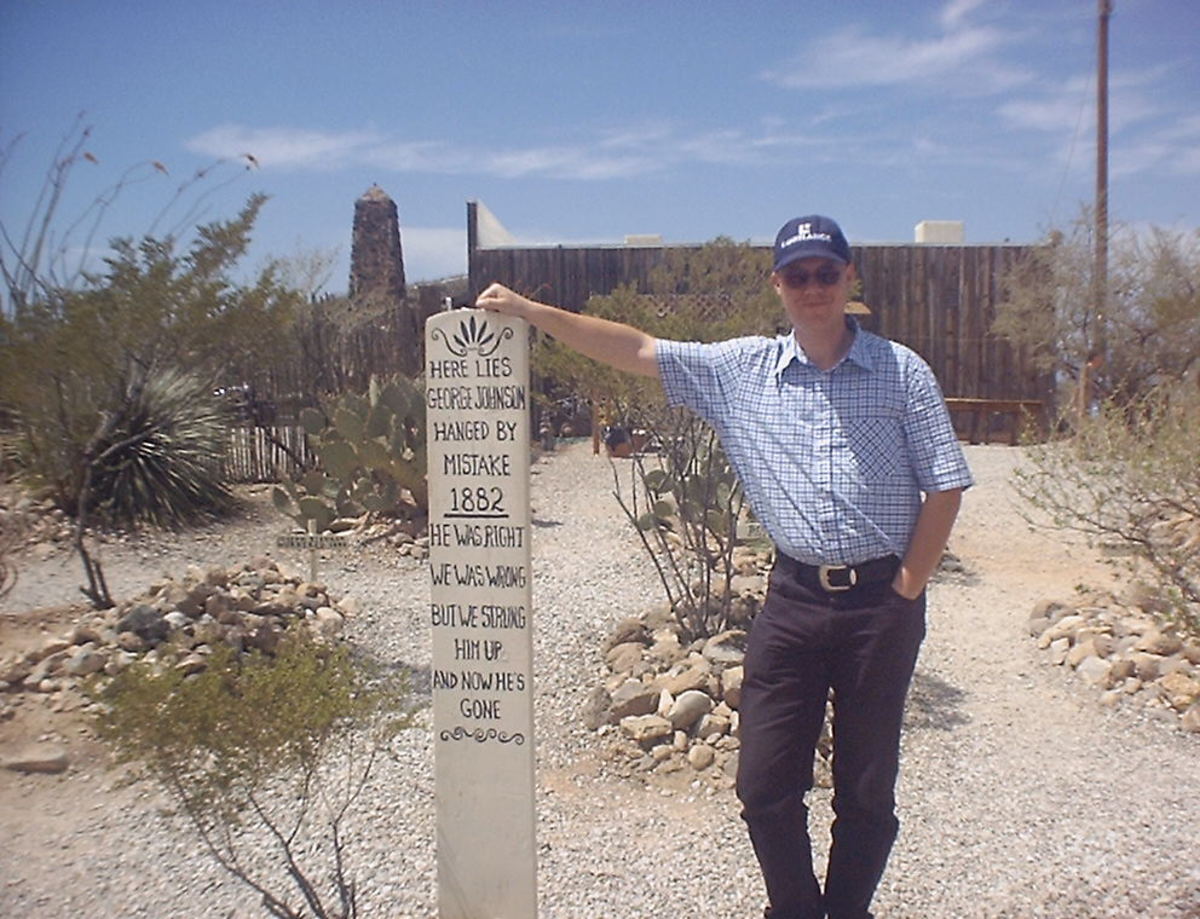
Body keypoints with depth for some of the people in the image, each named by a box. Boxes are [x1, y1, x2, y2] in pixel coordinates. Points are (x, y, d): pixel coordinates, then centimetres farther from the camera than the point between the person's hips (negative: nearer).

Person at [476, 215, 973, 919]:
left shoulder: (903, 372, -3)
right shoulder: (742, 369, 3)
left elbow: (945, 489, 0)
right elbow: (634, 350, 2)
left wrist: (906, 589, -4)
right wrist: (530, 311, -2)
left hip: (882, 602, -1)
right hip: (794, 597, 2)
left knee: (867, 791, 11)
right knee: (765, 787, 6)